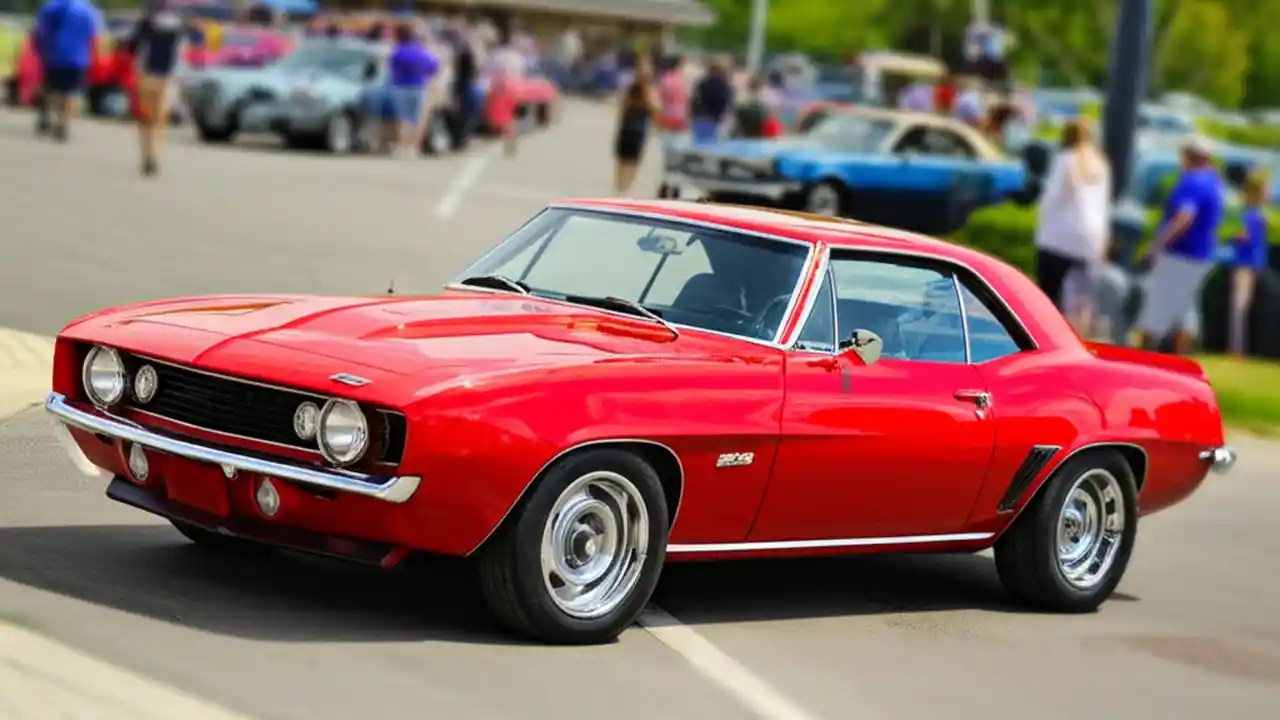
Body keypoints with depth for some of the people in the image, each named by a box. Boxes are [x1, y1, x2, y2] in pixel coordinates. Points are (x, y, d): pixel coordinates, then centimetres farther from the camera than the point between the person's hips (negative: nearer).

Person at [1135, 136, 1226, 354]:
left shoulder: (1191, 182, -19)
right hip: (1203, 255, 9)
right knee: (1183, 312, 16)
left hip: (1179, 254, -9)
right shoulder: (1214, 181, 10)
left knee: (1155, 313, -4)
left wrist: (1160, 242, -35)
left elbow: (1185, 216, -34)